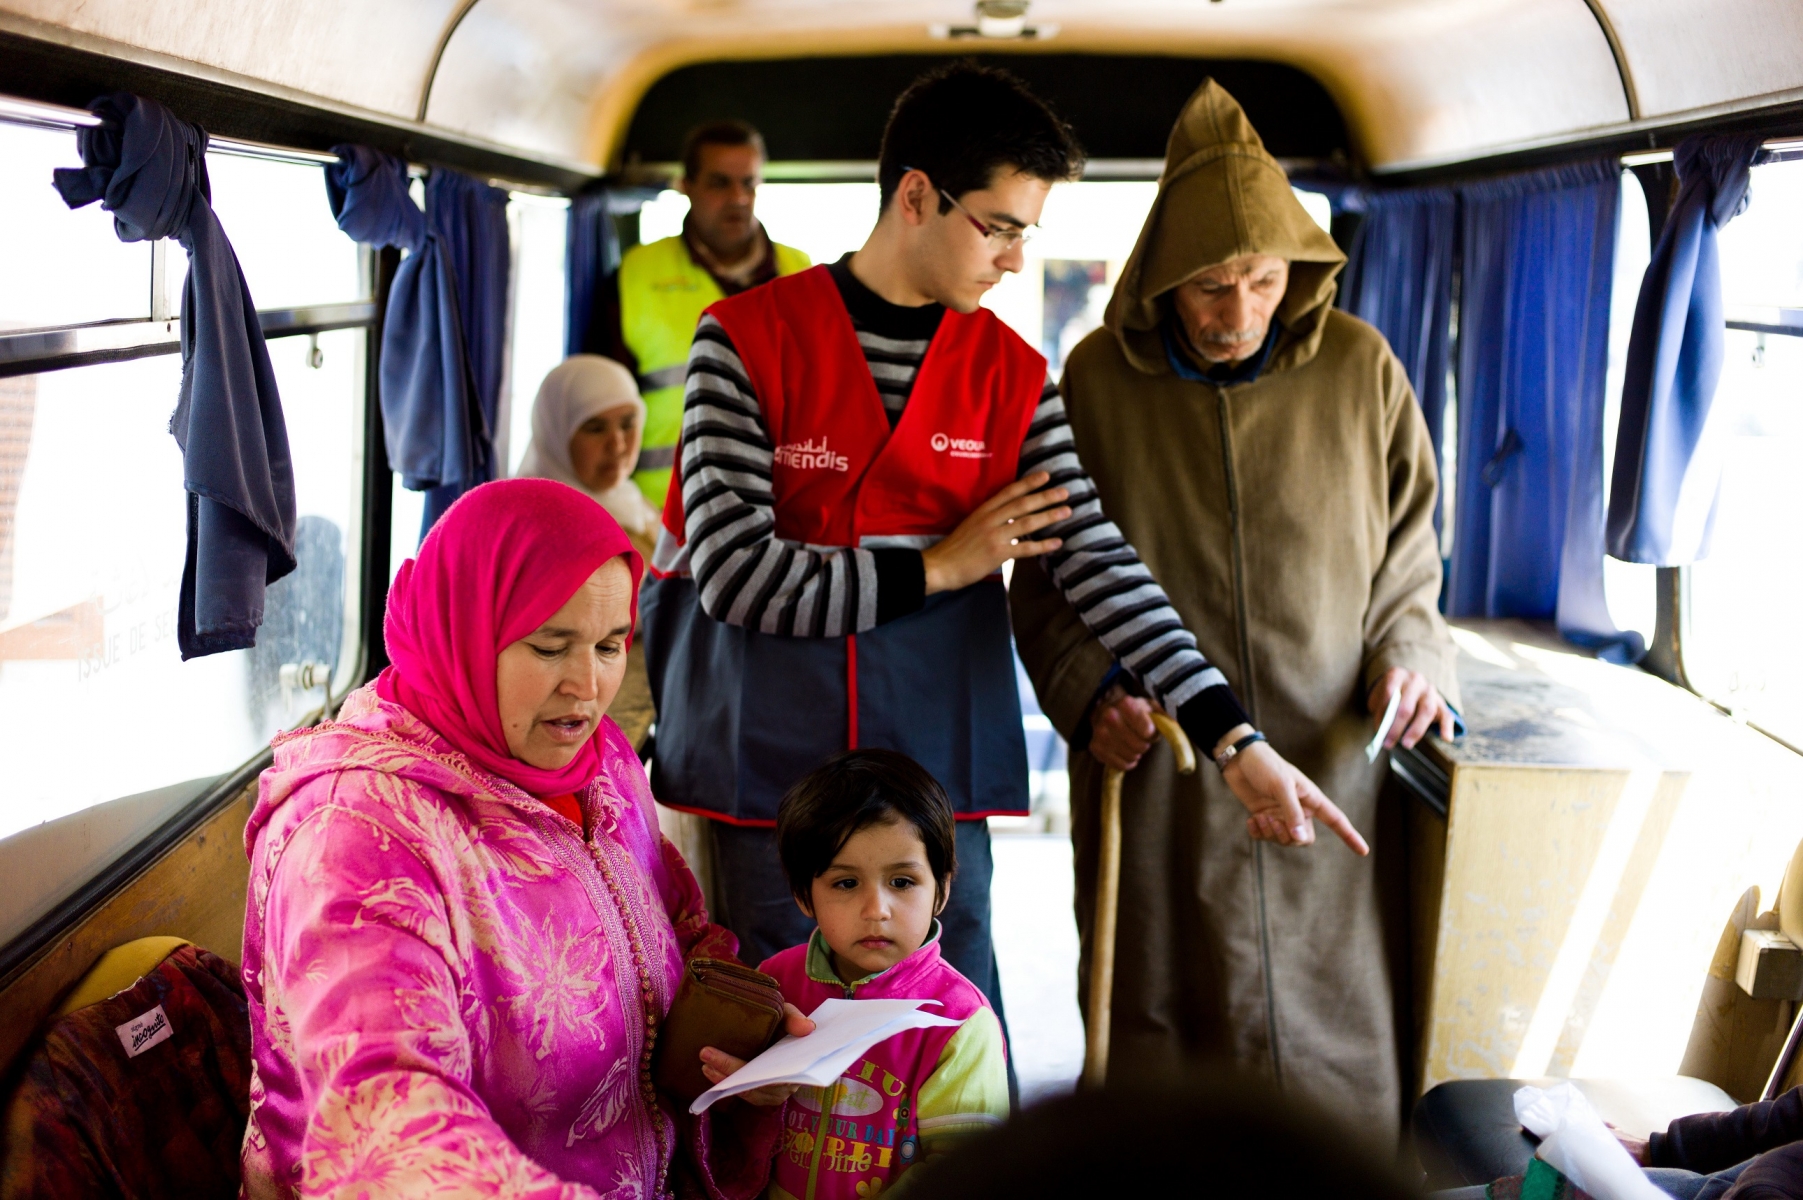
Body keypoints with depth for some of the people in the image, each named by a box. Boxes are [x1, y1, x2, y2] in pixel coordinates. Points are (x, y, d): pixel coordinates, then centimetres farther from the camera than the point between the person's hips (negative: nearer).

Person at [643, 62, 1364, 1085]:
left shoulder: (1011, 376, 5)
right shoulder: (747, 341, -5)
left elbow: (1097, 560, -3)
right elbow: (733, 572, -13)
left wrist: (1237, 742, -13)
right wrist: (938, 566, -8)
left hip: (935, 771, 3)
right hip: (763, 768, -2)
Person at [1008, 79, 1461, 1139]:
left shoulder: (1358, 367, 1)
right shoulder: (1097, 379, -1)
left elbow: (1407, 550, 12)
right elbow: (1048, 574, 7)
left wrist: (1407, 654, -6)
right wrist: (1090, 689, -8)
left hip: (1321, 764, 1)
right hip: (1156, 769, 0)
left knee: (1330, 1030, 5)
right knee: (1162, 1023, 5)